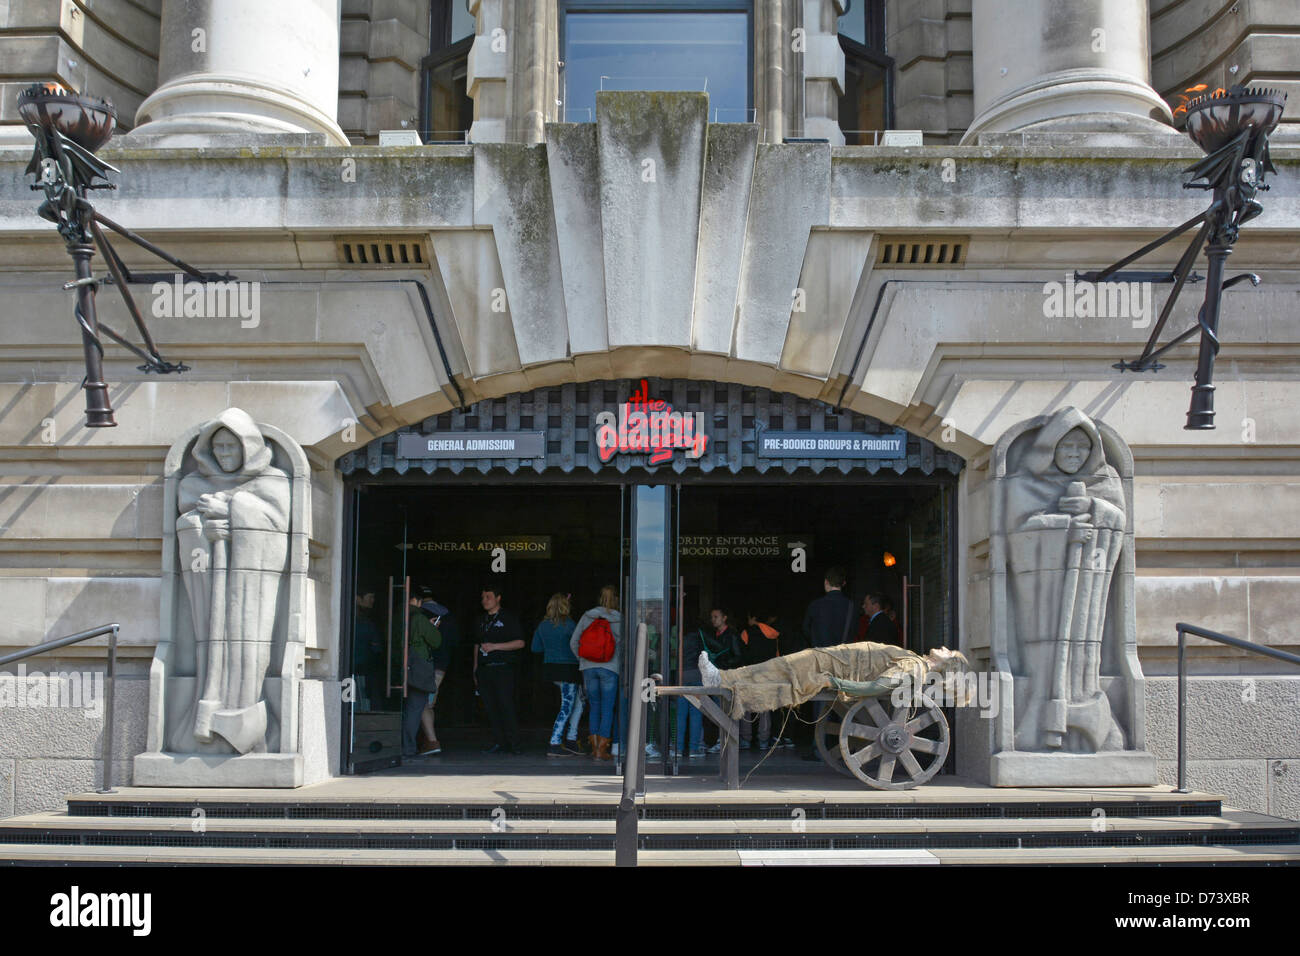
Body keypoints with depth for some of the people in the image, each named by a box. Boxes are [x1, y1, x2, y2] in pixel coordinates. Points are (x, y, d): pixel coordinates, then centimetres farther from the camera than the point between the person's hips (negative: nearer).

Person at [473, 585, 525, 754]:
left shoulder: (509, 618, 0)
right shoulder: (482, 620, 19)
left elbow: (520, 643, -7)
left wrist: (494, 646, -13)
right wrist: (475, 669, 18)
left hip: (503, 669, -6)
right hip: (484, 669, 6)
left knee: (506, 706, -10)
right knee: (490, 708, 2)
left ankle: (513, 743, -5)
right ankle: (499, 743, 6)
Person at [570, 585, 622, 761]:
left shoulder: (587, 617, 4)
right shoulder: (620, 620, -3)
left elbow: (573, 642, 5)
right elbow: (624, 646, -4)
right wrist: (620, 661, 12)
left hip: (589, 667, 3)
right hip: (610, 668, -3)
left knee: (594, 707, 13)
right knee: (607, 709, 3)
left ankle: (594, 747, 10)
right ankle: (601, 750, 1)